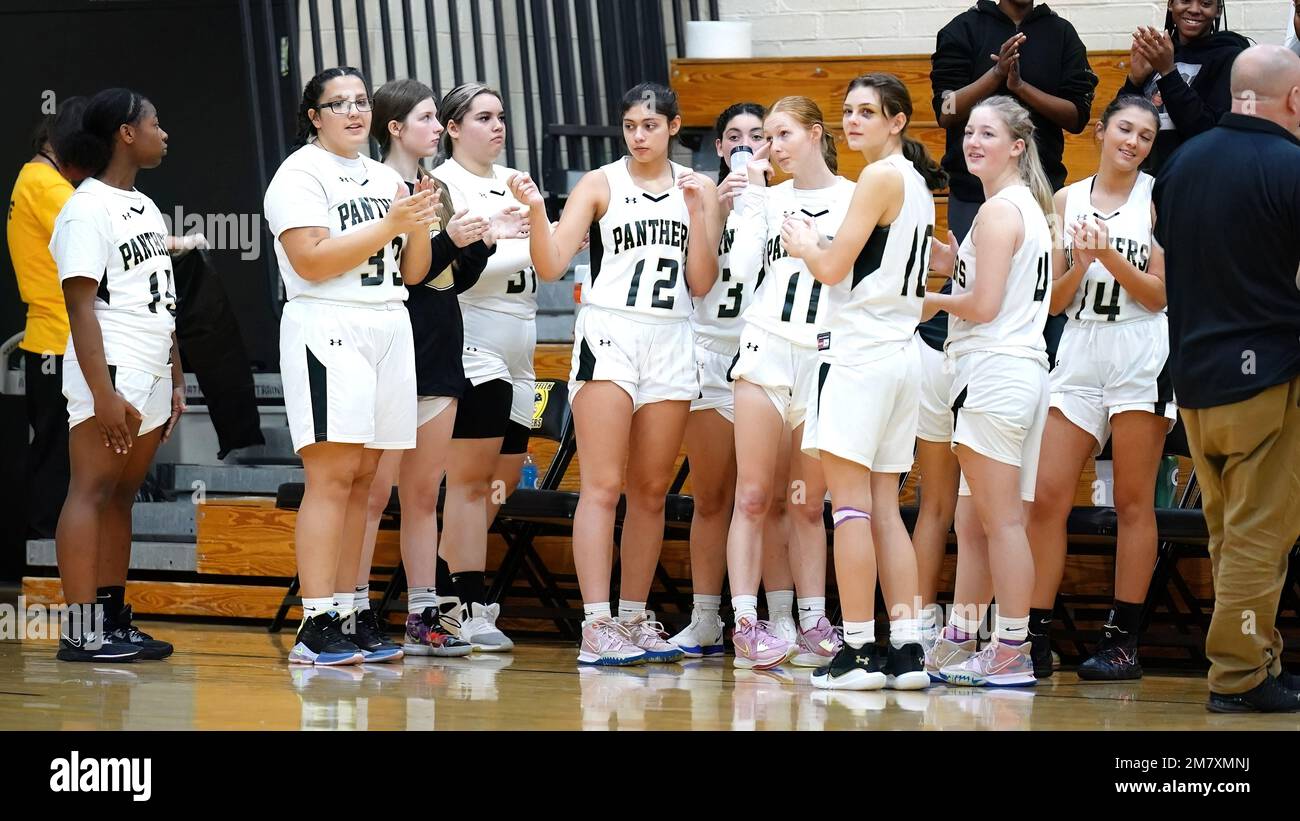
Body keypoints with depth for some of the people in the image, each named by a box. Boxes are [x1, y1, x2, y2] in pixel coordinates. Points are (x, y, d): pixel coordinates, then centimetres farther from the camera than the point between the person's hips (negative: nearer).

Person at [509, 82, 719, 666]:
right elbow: (551, 266, -6)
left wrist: (696, 214, -6)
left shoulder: (698, 189, 10)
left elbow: (702, 284, 5)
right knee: (602, 486, -11)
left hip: (671, 343, 4)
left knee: (651, 491, 8)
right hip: (609, 337, -4)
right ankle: (596, 627, -17)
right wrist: (536, 212, -23)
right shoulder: (601, 185, 1)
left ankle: (633, 619, 15)